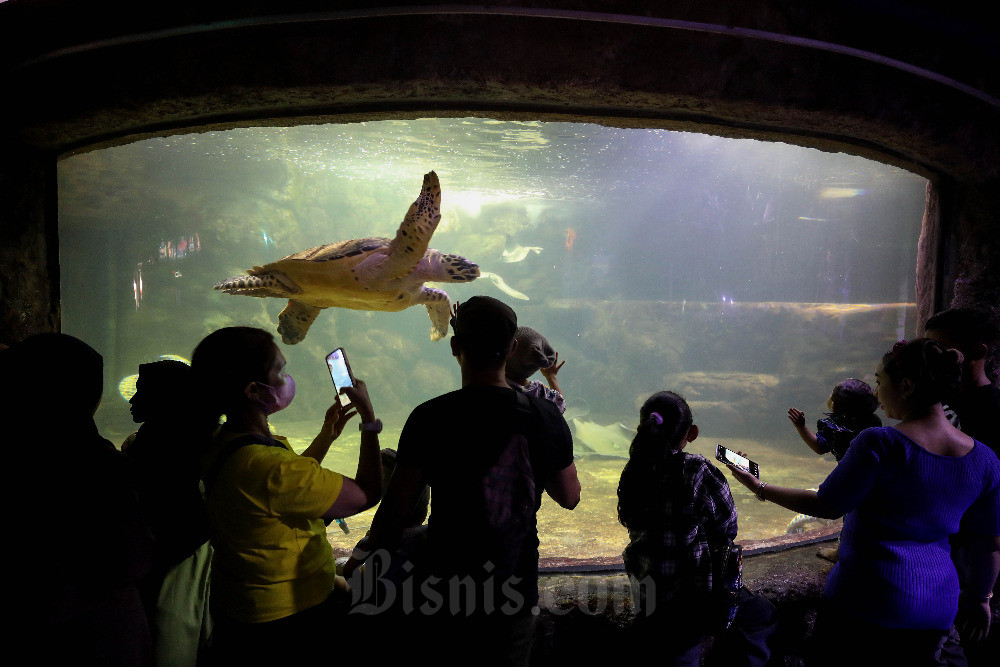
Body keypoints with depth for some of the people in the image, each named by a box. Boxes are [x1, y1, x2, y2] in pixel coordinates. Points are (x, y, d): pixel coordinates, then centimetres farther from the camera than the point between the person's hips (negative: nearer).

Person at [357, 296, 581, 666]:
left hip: (445, 595, -2)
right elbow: (570, 498, 7)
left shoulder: (431, 418, -17)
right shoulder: (548, 419, -7)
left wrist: (369, 564, 4)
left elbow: (395, 510, -12)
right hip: (517, 594, 3)